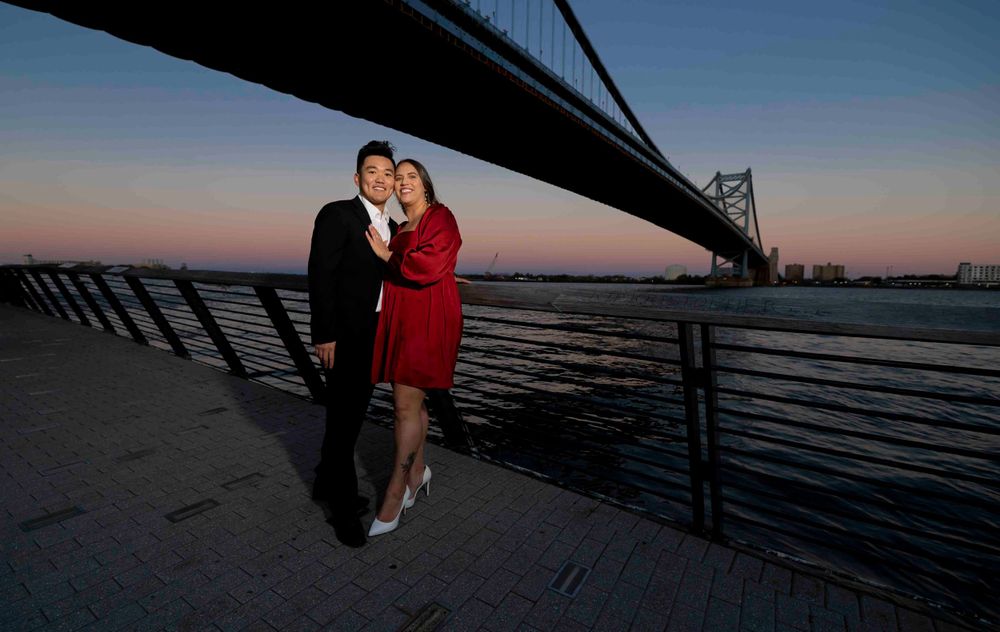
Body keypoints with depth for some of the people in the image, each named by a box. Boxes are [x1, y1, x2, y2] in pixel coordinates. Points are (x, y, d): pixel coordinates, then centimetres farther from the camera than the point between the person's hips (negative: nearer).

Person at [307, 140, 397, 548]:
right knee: (343, 418, 2)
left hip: (375, 336, 8)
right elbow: (320, 277, -16)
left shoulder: (391, 228, 11)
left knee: (353, 414, 17)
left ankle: (327, 483, 37)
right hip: (343, 337, -7)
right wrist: (324, 336, -19)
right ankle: (343, 505, 19)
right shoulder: (336, 215, -11)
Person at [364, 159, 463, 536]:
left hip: (428, 322, -7)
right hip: (401, 322, 8)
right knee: (411, 401, 13)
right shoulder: (400, 229, 18)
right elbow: (395, 275, 16)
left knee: (406, 405, -7)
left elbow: (430, 265, -19)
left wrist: (387, 255, -9)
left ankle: (394, 494, 6)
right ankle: (418, 471, 31)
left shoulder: (441, 218, -4)